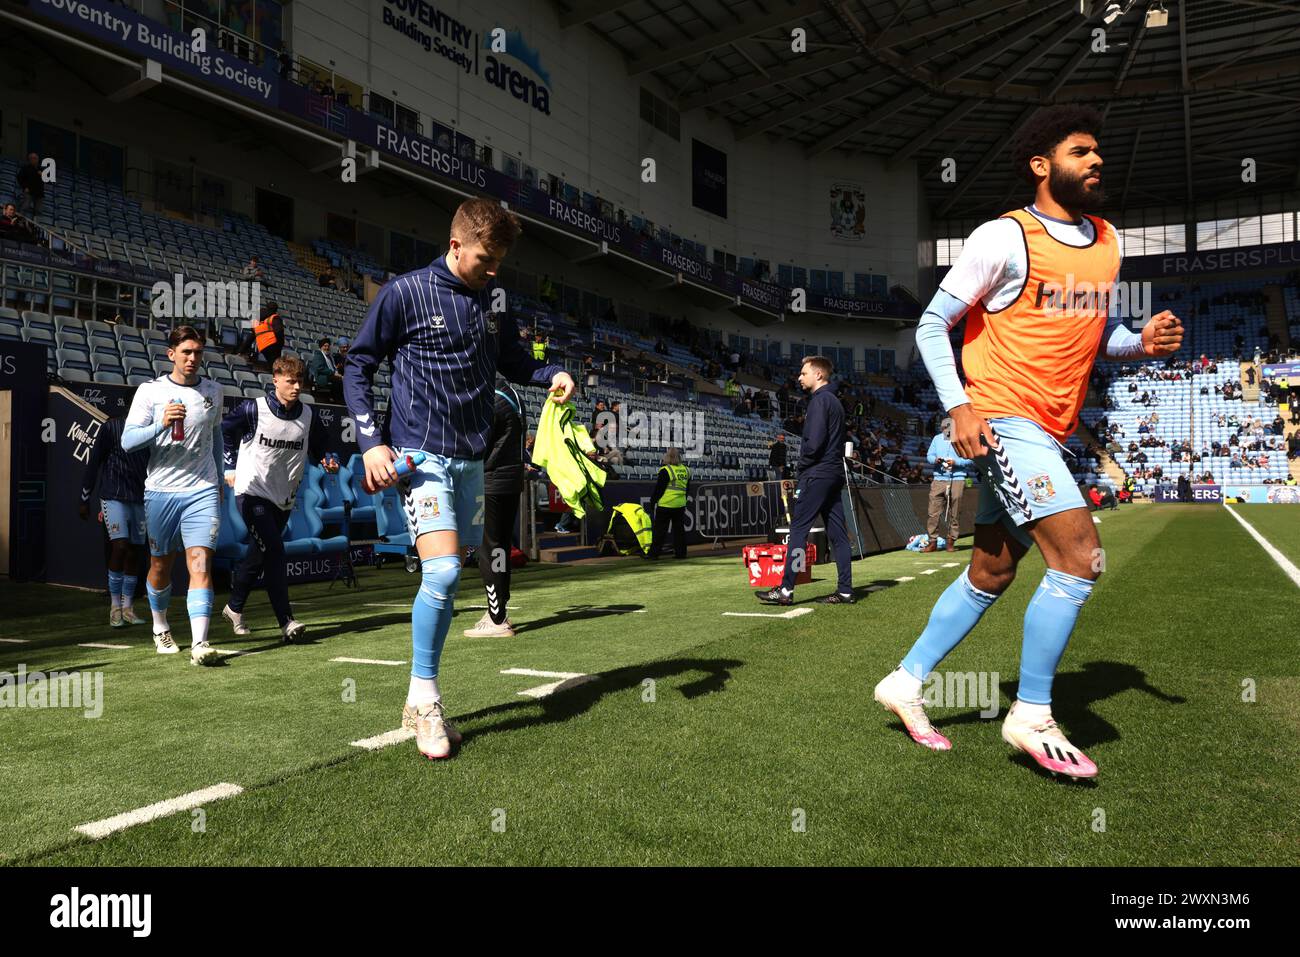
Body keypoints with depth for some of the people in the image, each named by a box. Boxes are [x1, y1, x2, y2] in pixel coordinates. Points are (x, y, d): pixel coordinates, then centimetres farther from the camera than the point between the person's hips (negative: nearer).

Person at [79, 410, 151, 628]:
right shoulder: (111, 428, -3)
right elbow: (93, 463, 0)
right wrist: (85, 500, 0)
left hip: (139, 500, 4)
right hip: (114, 497, -4)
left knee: (133, 552, 6)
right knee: (120, 546, -16)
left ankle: (127, 608, 14)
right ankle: (115, 606, -4)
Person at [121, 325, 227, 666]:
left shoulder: (213, 391, 8)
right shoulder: (150, 391, 0)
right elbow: (127, 440, -7)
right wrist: (161, 424, -24)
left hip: (202, 491, 0)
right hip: (160, 491, 0)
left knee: (200, 563, -13)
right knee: (160, 564, 12)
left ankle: (200, 643, -18)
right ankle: (160, 628, 37)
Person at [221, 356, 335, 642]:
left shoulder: (309, 416, 1)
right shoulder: (253, 409, -9)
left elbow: (319, 446, 15)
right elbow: (225, 430, 7)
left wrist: (328, 461, -6)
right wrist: (230, 467, 5)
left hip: (284, 498, 5)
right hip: (252, 491, -5)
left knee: (258, 555, 14)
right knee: (273, 550, -17)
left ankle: (234, 608, 35)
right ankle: (287, 621, -18)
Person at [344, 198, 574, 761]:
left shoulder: (493, 302, 11)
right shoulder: (404, 294, -5)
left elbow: (515, 363, 24)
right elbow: (357, 367, -1)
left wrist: (553, 375, 1)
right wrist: (371, 441, -12)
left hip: (472, 460, 6)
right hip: (421, 455, -6)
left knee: (444, 580, 9)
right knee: (443, 572, -19)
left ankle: (422, 703, 21)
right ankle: (422, 698, 0)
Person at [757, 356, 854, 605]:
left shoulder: (819, 400, -10)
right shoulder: (835, 401, 20)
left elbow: (814, 441, -19)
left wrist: (802, 464, -4)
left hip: (817, 474, -9)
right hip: (835, 473, 10)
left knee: (798, 528, -8)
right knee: (837, 533, 7)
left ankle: (786, 589, -9)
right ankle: (845, 591, 8)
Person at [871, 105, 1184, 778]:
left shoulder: (1108, 242, 15)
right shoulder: (1005, 237, -7)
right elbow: (931, 325, -6)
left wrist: (1142, 343, 4)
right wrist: (958, 406, -18)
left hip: (1048, 435, 8)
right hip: (1002, 420, -8)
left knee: (990, 576, 12)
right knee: (1079, 555, -16)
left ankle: (905, 683, 26)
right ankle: (1031, 716, -2)